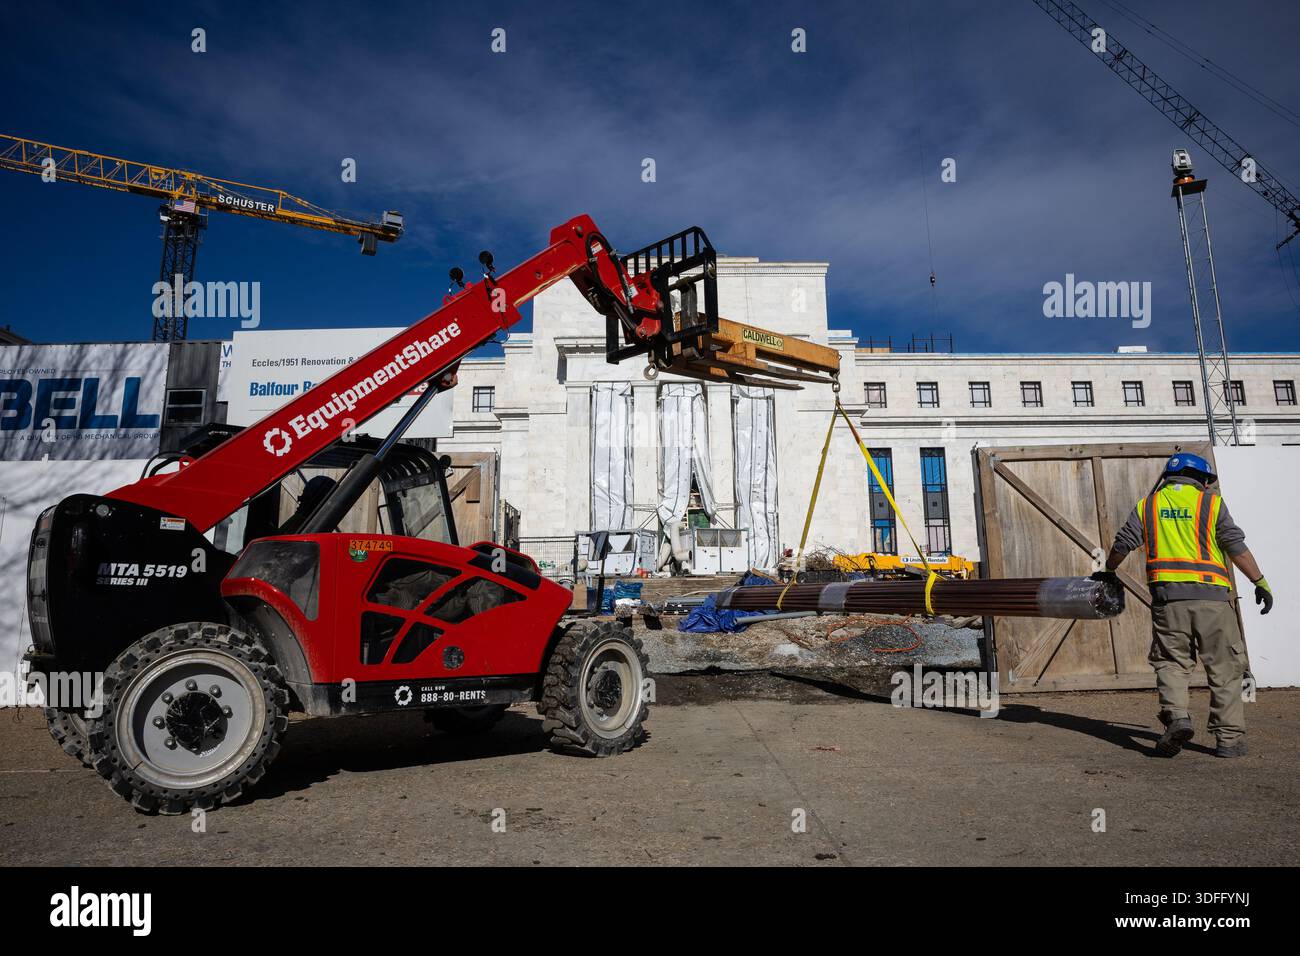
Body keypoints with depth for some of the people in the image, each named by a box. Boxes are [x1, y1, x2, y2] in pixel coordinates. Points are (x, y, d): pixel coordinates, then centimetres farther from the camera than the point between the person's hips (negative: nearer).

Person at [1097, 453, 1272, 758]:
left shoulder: (1148, 504, 13)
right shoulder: (1212, 503, 6)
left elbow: (1122, 544, 13)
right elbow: (1237, 547, 0)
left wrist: (1108, 572, 28)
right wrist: (1260, 582, 6)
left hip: (1167, 595, 1)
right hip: (1211, 595, -1)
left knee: (1171, 662, 8)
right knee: (1224, 667, 7)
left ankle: (1176, 716, -13)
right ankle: (1230, 737, 9)